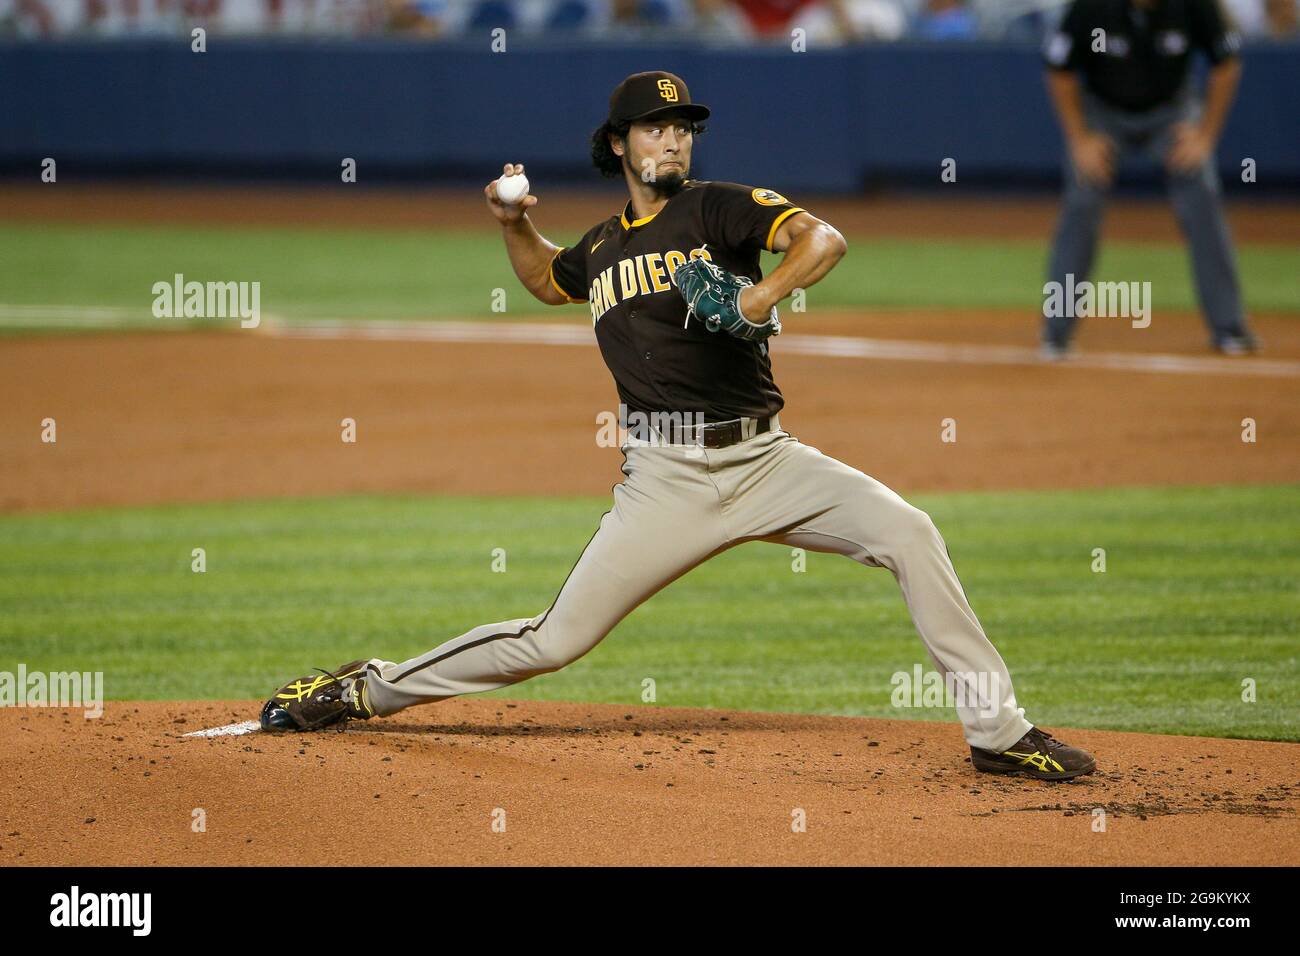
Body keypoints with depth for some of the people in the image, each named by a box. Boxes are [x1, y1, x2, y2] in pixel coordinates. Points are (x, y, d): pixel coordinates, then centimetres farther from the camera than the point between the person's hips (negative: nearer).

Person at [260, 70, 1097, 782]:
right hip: (666, 479, 1)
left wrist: (764, 294, -35)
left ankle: (999, 732, -14)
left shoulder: (720, 208, 1)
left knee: (908, 532, -21)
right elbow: (547, 279, 39)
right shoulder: (600, 249, 14)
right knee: (554, 641, -4)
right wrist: (515, 225, 20)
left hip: (763, 459, -1)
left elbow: (824, 239, -17)